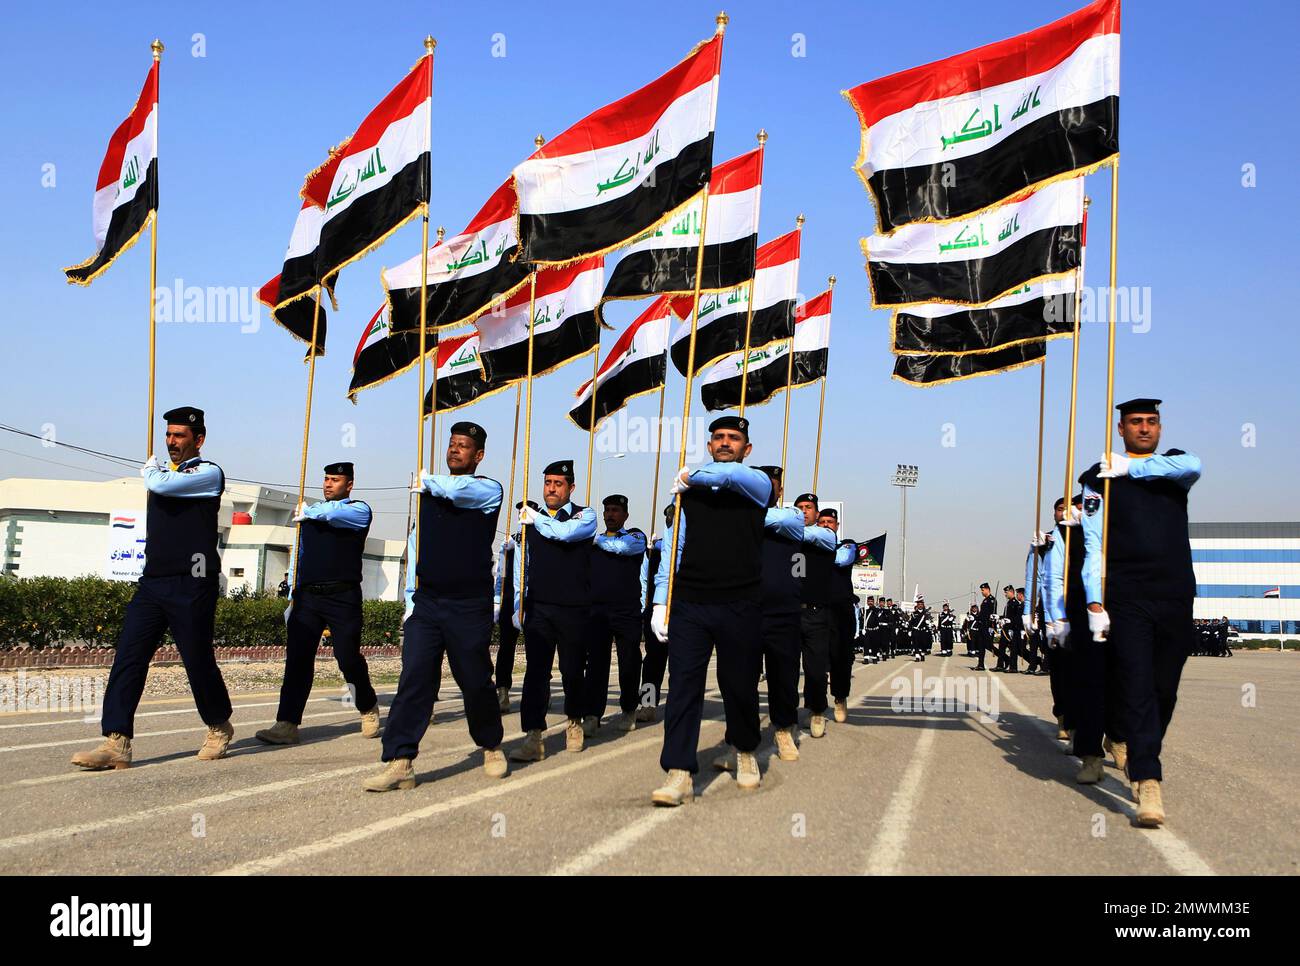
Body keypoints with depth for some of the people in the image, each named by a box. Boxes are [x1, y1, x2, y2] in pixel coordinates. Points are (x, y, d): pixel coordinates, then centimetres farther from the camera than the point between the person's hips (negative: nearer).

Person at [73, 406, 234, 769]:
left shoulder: (209, 473, -4)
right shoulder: (163, 473, 20)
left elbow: (161, 485, -17)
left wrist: (149, 469, 4)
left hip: (192, 585, -7)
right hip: (152, 581, 7)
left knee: (198, 661, 1)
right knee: (128, 656, -5)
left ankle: (219, 729, 24)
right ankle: (116, 743, -7)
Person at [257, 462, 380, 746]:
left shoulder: (359, 510, 3)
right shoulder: (308, 512, 19)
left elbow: (332, 513, -20)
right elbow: (300, 556, 21)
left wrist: (307, 513, -2)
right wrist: (293, 598, 16)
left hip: (343, 597, -4)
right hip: (308, 595, 4)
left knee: (349, 659, -2)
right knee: (297, 659, -4)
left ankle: (369, 710, 23)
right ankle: (286, 725, -5)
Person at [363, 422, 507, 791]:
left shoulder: (489, 490, 0)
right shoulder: (426, 492, 14)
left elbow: (456, 490, -23)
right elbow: (415, 548, 17)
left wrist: (428, 481, -2)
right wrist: (410, 600, 12)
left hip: (470, 608, -3)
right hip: (426, 604, 4)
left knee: (475, 682, 5)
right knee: (413, 678, -7)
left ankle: (491, 747, 28)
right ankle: (399, 763, -8)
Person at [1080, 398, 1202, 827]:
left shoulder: (1174, 466, 14)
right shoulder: (1100, 478, 5)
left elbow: (1192, 467, -13)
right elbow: (1093, 545, -1)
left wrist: (1131, 467, -5)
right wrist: (1095, 603, -9)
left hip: (1176, 598, 3)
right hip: (1127, 600, -3)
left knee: (1165, 692, 9)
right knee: (1137, 689, -11)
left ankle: (1140, 767, 28)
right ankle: (1148, 784, -12)